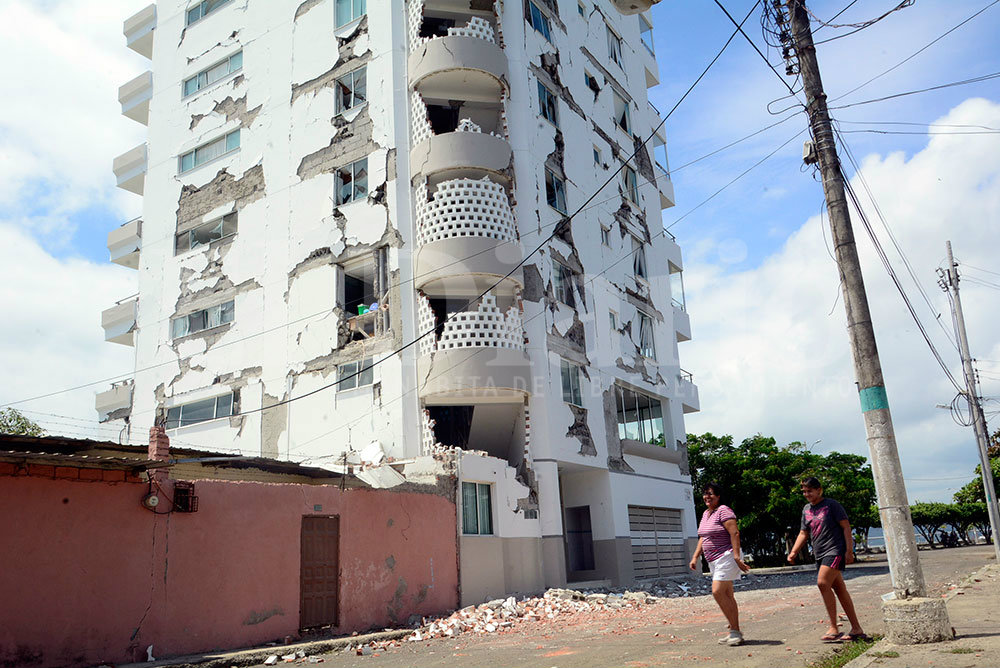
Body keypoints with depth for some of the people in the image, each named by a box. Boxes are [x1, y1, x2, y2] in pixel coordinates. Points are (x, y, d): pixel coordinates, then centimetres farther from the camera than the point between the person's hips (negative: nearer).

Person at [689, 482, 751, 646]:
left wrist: (737, 556, -26)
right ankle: (735, 632, 14)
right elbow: (702, 538, 20)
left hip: (727, 557, -9)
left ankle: (735, 631, -9)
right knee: (727, 596, 10)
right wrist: (695, 557, 13)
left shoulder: (724, 511, -12)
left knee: (717, 592, -16)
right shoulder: (706, 513, 15)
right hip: (713, 560, 9)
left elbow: (735, 533, -19)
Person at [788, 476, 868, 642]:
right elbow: (804, 533, 18)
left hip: (835, 551, -7)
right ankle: (856, 629, 15)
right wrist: (794, 551, 7)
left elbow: (846, 526, -7)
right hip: (820, 554, 7)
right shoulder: (806, 509, 14)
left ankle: (834, 628, -14)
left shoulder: (831, 505, -5)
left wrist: (849, 550, -14)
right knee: (839, 589, 8)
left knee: (823, 583, -20)